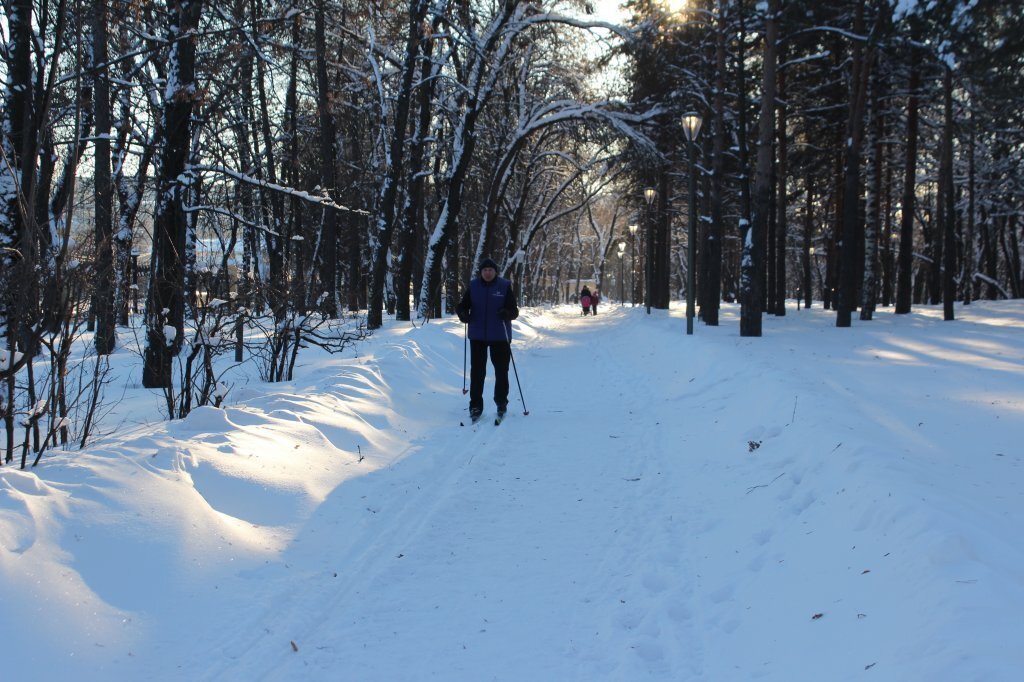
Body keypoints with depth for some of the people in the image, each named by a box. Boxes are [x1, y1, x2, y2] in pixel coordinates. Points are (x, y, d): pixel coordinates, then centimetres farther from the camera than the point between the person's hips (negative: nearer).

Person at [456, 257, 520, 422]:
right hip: (477, 336, 1)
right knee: (477, 371, 1)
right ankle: (476, 405, 7)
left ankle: (501, 403, 23)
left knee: (501, 371, 7)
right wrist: (462, 313, -17)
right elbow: (463, 305, 6)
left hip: (500, 336, -1)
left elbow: (514, 311, -6)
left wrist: (507, 313, -29)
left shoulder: (505, 286, -4)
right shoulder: (473, 286, 2)